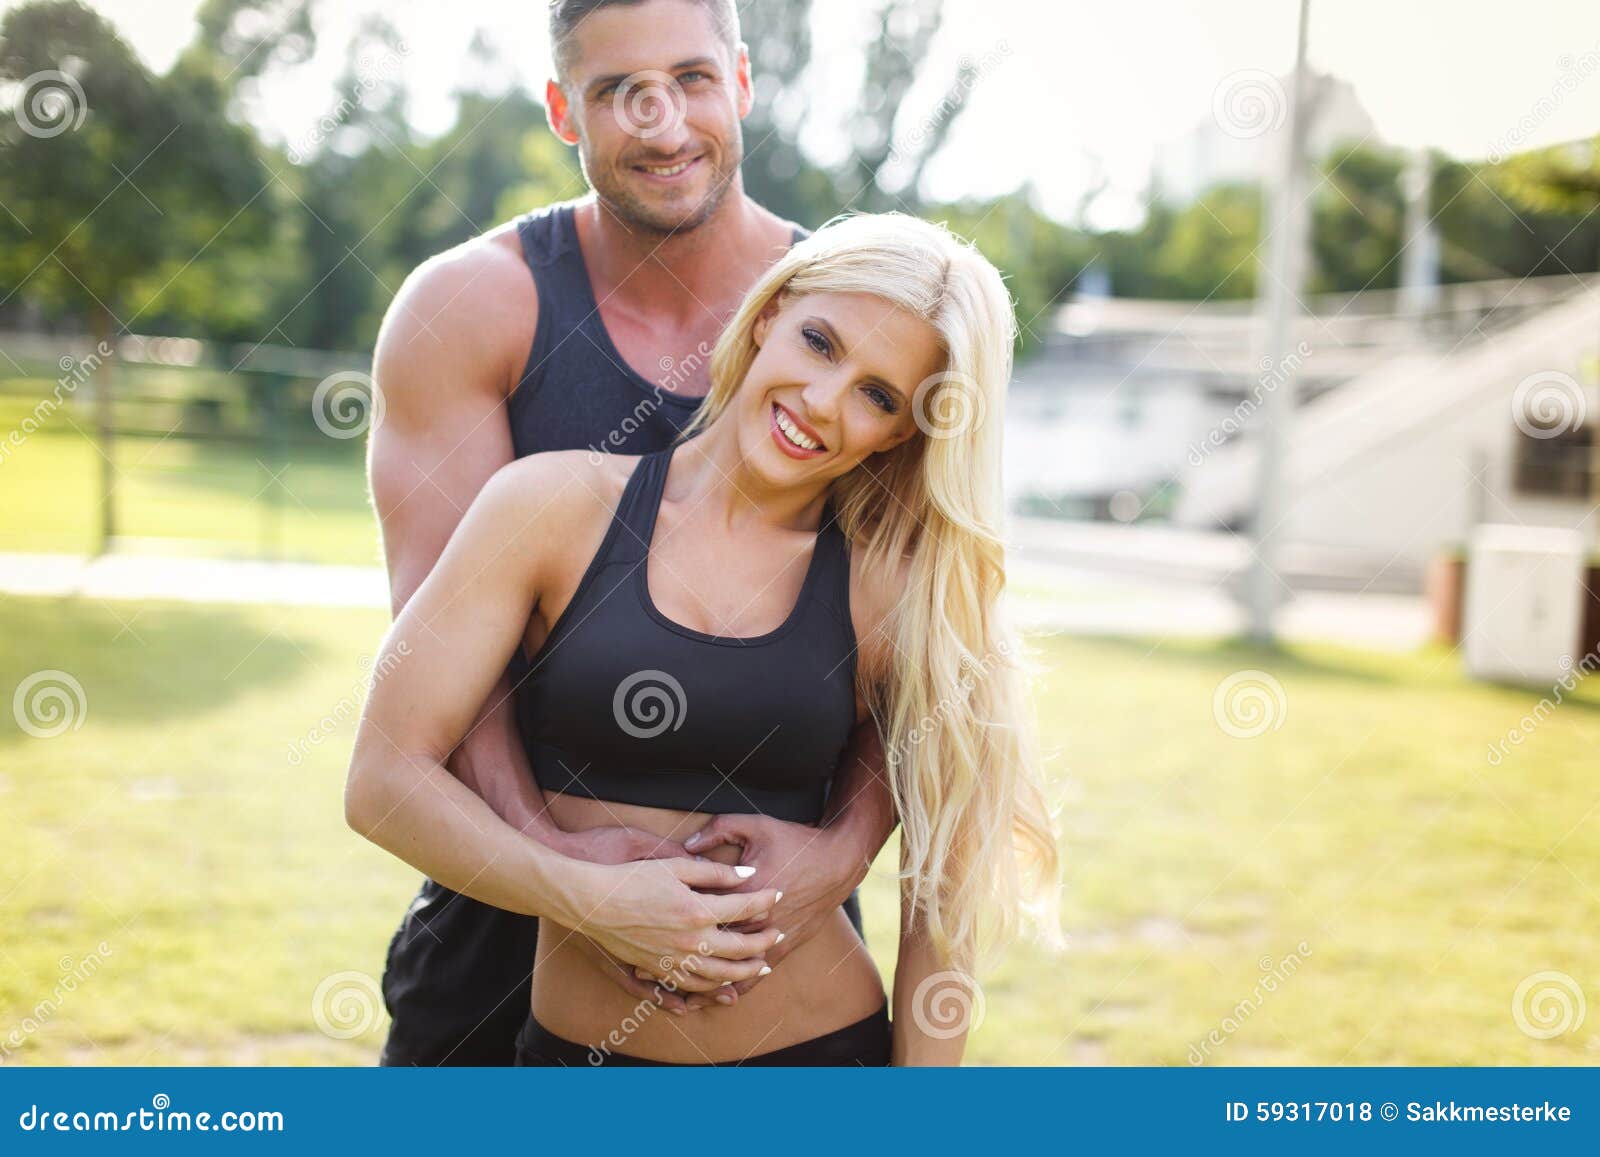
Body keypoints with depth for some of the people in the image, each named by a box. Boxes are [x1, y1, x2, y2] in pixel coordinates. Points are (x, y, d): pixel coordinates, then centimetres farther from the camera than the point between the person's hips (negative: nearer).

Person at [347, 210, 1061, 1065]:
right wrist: (589, 897, -18)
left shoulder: (894, 593, -6)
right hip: (577, 1045, 0)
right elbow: (385, 776, -7)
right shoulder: (555, 507, -6)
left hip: (824, 1043, 0)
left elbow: (941, 896, -2)